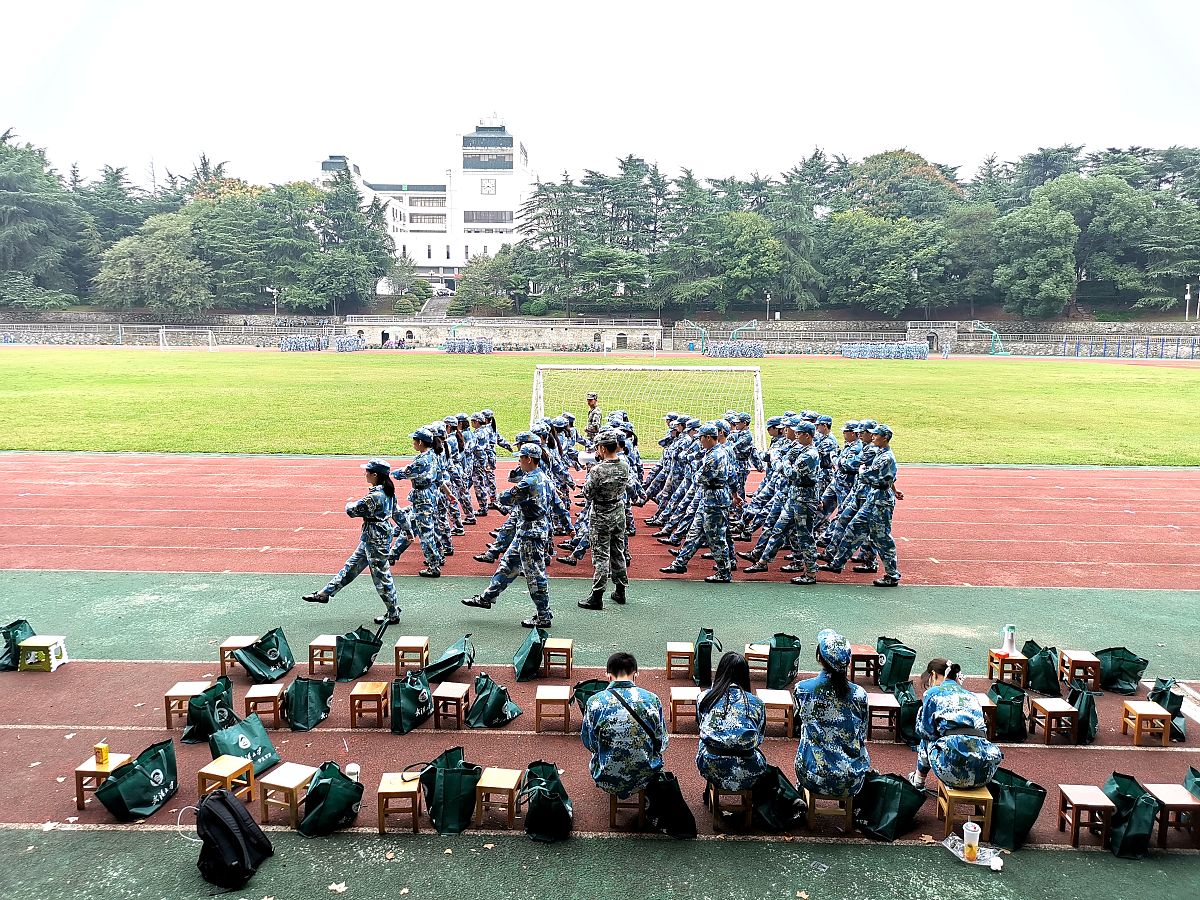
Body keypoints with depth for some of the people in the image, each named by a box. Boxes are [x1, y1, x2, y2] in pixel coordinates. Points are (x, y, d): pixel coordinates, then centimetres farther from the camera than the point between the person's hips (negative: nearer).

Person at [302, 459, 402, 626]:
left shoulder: (375, 495, -25)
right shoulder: (388, 491, 4)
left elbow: (353, 511, -16)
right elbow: (397, 512, 13)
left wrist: (350, 505, 5)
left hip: (375, 540, -10)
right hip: (370, 538, 10)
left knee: (381, 576, 2)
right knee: (352, 566, 19)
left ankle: (393, 614, 13)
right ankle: (324, 593, 31)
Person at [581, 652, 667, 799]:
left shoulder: (595, 702, -17)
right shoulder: (652, 699, -14)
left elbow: (589, 743, -4)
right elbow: (662, 744, -4)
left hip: (608, 782, 0)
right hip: (644, 780, 0)